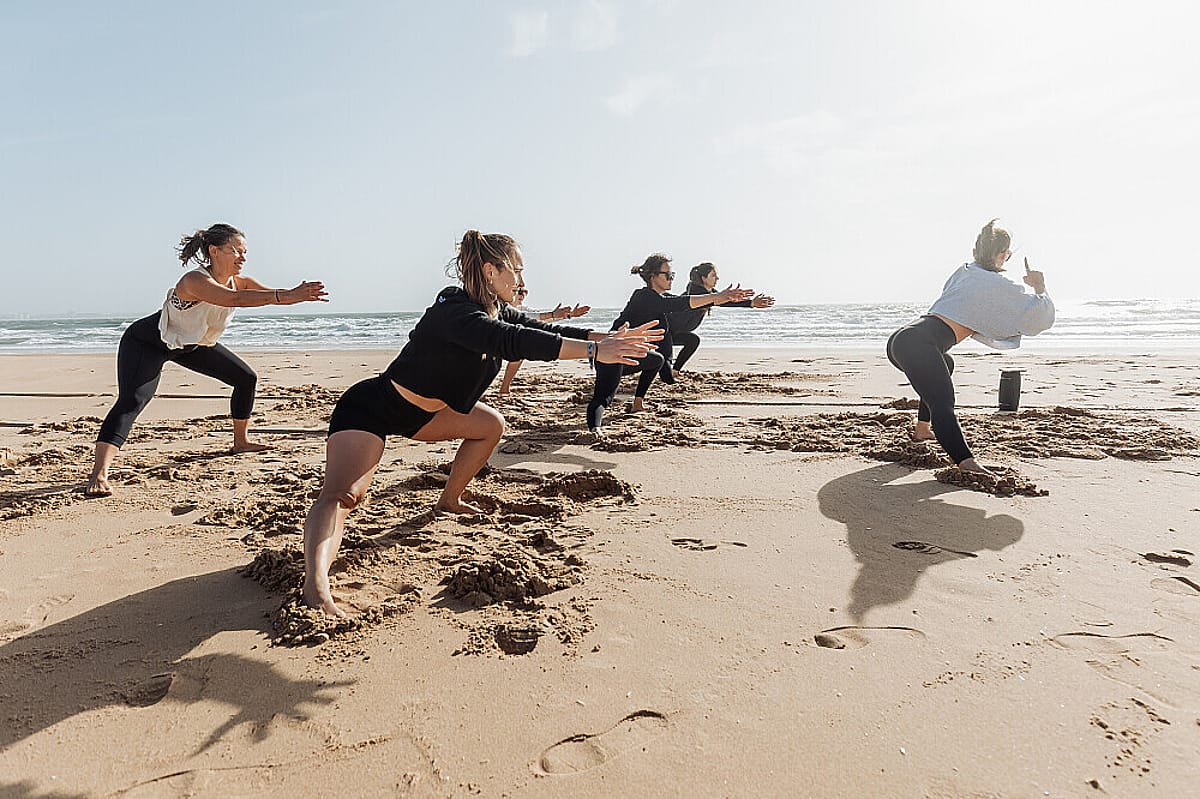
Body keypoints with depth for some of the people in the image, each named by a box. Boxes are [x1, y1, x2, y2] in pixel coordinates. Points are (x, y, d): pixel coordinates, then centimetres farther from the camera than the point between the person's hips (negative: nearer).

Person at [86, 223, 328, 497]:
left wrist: (298, 294, -41)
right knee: (131, 401, -27)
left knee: (246, 378, 8)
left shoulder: (237, 280, -11)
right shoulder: (195, 281, -35)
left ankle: (241, 441, 27)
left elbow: (270, 293, -18)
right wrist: (287, 296, -61)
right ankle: (98, 476, -33)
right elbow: (235, 299, -52)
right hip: (146, 343, -8)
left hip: (192, 344, 9)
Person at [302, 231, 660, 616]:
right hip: (370, 407, -10)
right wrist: (594, 350, -47)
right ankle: (315, 585, -46)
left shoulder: (497, 311, 0)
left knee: (491, 426, 16)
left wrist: (611, 337, -11)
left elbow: (546, 331, 0)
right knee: (342, 495, -28)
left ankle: (449, 500, 30)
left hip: (422, 411, 10)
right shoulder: (454, 310, -29)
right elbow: (512, 341, -43)